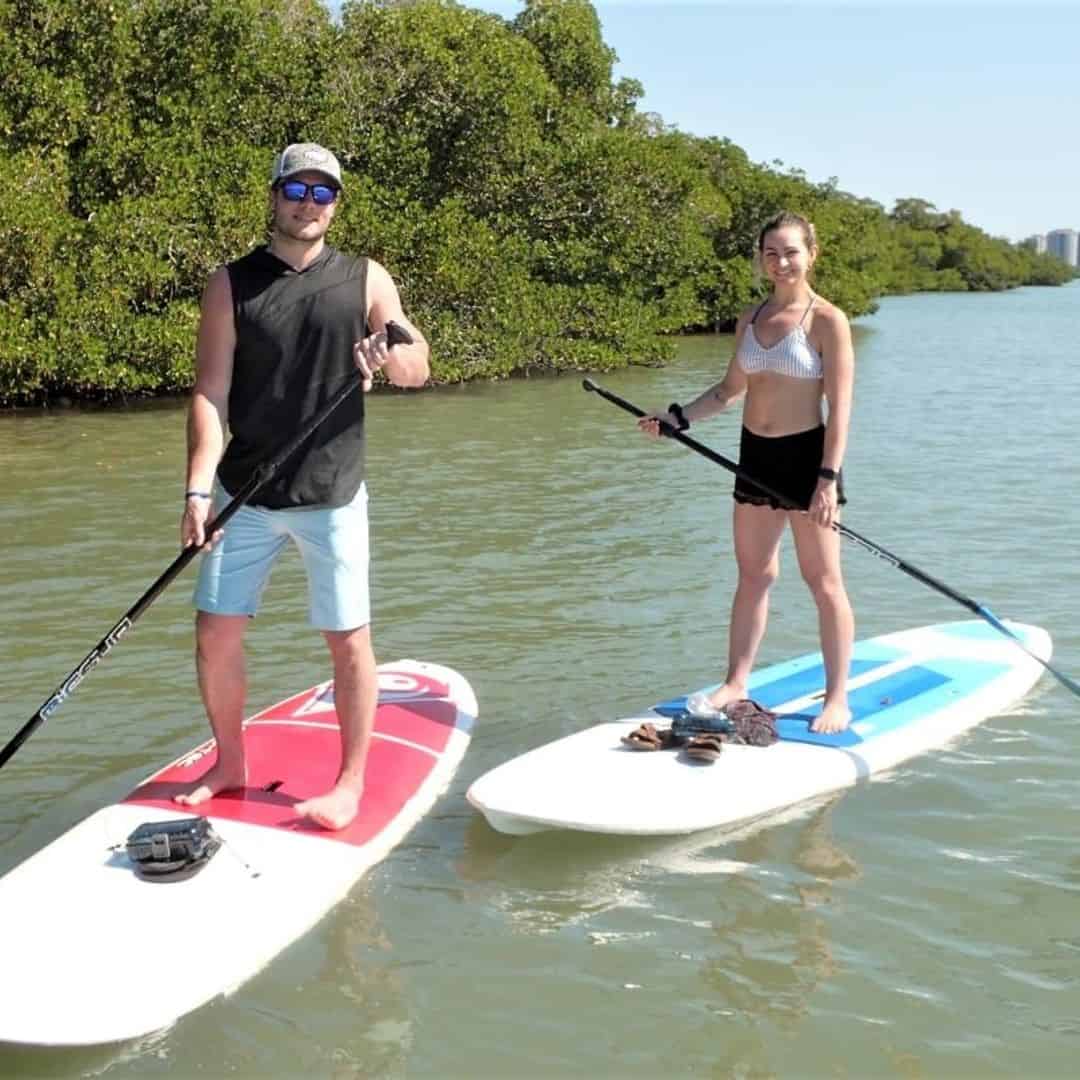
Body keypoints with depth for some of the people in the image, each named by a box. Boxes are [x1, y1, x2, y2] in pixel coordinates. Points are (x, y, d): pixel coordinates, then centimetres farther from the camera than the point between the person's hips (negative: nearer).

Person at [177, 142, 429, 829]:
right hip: (243, 494, 2)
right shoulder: (232, 283, 2)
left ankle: (351, 784, 17)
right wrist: (199, 488, -16)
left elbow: (419, 369, -2)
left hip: (331, 496, -1)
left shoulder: (366, 280, 3)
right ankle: (231, 765, 28)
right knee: (216, 637, 6)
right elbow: (211, 393, -5)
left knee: (349, 639, 1)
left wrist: (390, 356, -26)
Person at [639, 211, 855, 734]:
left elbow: (840, 407, -13)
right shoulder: (750, 319, 9)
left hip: (805, 455, -6)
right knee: (753, 574, 13)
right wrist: (677, 417, 10)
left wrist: (828, 478, -20)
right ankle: (735, 684, 22)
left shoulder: (827, 320, -9)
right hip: (755, 455, 6)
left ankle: (837, 700, 9)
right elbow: (731, 389, 20)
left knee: (823, 580, 1)